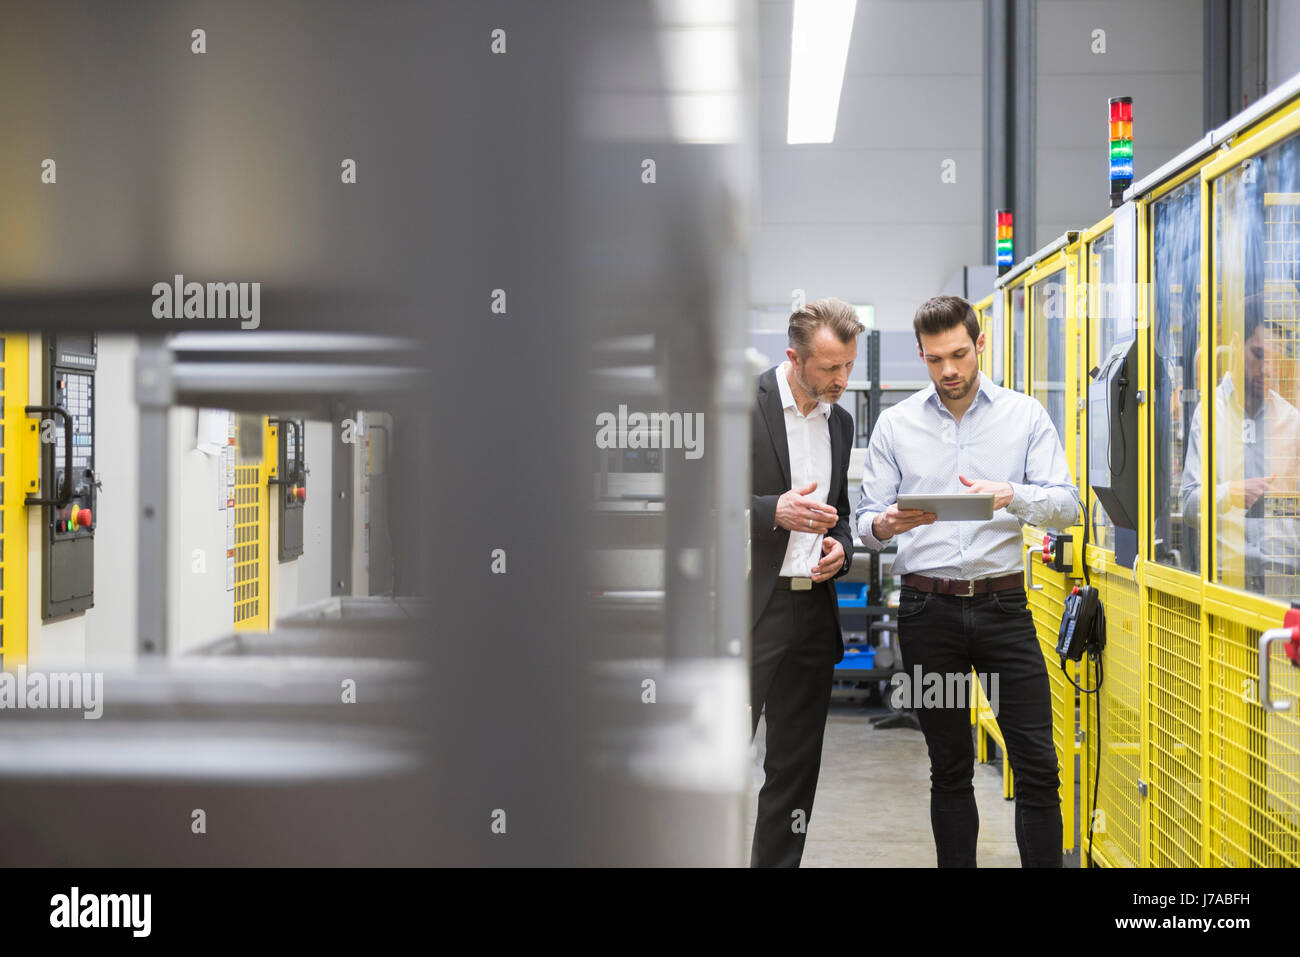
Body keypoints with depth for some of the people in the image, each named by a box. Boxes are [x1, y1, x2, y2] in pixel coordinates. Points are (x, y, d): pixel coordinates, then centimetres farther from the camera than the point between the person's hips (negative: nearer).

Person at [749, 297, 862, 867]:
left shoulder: (840, 421, 14)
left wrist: (840, 547, 3)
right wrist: (774, 512, -20)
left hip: (813, 607, 7)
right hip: (749, 605, -6)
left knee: (797, 766, 10)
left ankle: (779, 861, 19)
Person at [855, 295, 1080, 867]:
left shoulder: (1025, 416, 5)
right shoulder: (896, 424, 7)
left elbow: (1066, 505, -4)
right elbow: (865, 519, 6)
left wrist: (1011, 495, -24)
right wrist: (885, 525, -18)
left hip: (1003, 604, 0)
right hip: (929, 610, 1)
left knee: (1037, 765, -3)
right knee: (949, 768, 8)